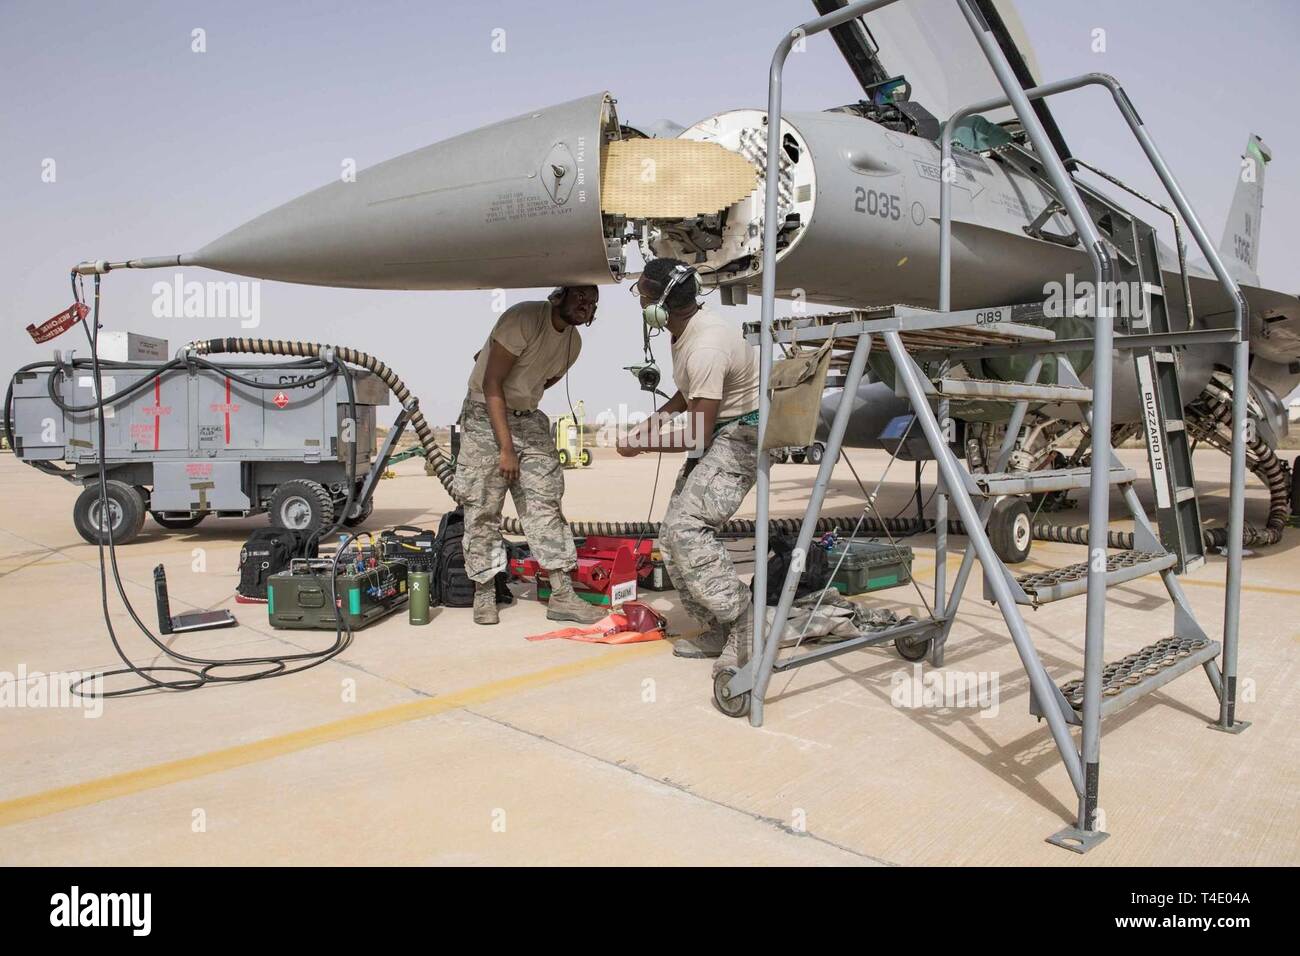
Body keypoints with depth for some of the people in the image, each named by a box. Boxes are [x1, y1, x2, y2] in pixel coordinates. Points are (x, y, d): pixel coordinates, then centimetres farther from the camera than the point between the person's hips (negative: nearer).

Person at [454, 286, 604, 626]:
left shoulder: (573, 342, 5)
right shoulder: (524, 317, -18)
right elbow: (492, 384, -21)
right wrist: (506, 447, -23)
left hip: (529, 419, 6)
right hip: (486, 417, -6)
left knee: (546, 505, -1)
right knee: (483, 510, -2)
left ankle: (562, 596, 0)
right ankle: (484, 595, 11)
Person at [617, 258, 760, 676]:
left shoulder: (705, 349, -28)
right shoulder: (689, 326, 3)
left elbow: (696, 438, -23)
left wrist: (641, 445, -10)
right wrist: (660, 415, 6)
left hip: (739, 436, -10)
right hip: (715, 432, 10)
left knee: (687, 527, -24)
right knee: (672, 533, 5)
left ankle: (745, 632, -15)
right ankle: (716, 631, 13)